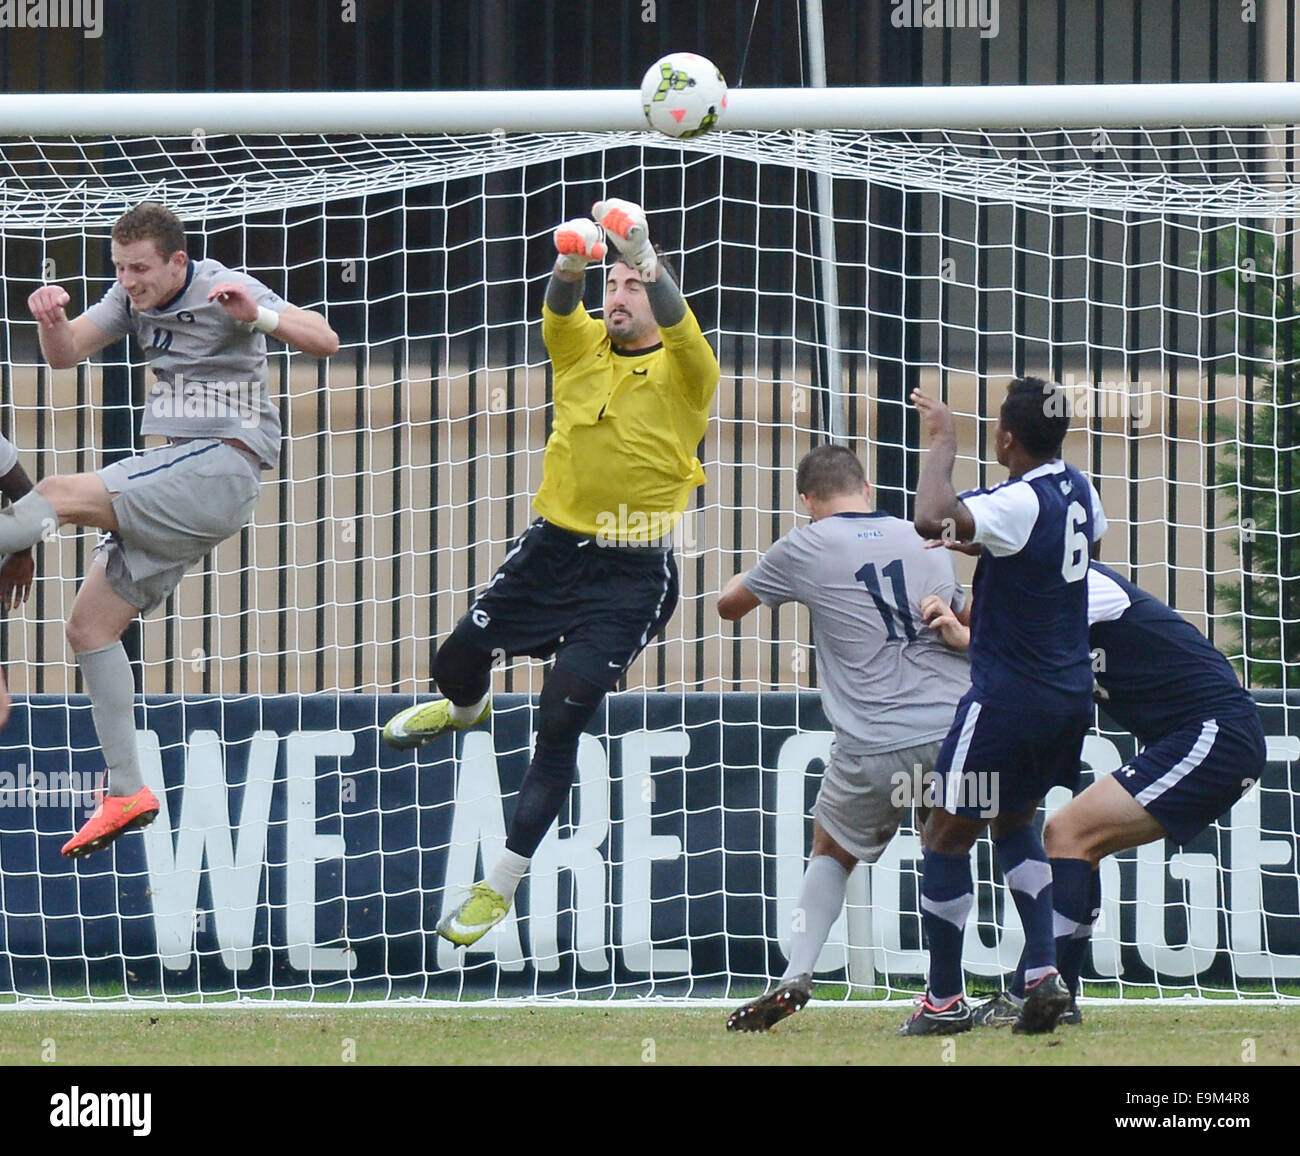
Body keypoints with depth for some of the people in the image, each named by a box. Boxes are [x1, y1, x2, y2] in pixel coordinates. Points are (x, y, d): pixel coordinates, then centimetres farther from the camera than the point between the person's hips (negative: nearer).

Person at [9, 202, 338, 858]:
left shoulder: (223, 290, -11)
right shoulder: (133, 299, 9)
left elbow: (324, 342, -18)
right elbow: (64, 355, 4)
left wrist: (260, 317, -37)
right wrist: (52, 319, -19)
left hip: (222, 466, -8)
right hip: (180, 469, 8)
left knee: (61, 495, -24)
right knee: (90, 626, 4)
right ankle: (126, 793, 6)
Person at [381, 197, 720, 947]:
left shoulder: (683, 371, -7)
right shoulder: (583, 346, 3)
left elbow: (676, 323, -28)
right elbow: (561, 312, -18)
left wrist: (642, 254, -45)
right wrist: (571, 265, -40)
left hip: (633, 574, -4)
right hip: (554, 544, 4)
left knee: (562, 721, -10)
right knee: (459, 657, 8)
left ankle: (503, 883, 0)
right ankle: (466, 709, 49)